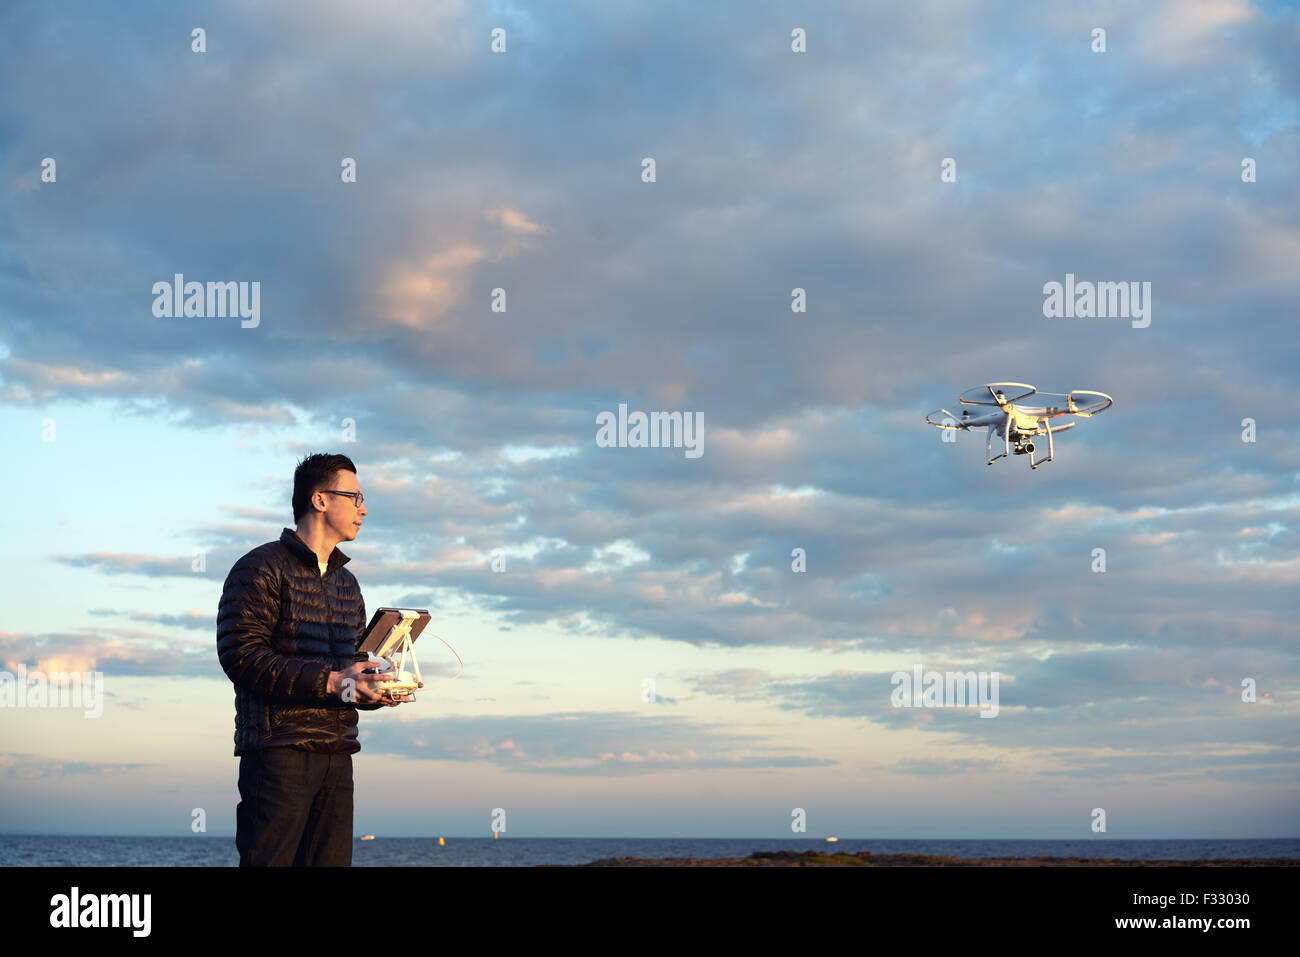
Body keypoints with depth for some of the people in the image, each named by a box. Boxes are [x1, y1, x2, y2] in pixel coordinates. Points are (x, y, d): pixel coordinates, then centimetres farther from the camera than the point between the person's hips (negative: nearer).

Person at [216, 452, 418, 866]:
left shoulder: (347, 583, 22)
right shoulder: (262, 568, -4)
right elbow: (240, 654, -15)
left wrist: (375, 690, 2)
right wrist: (331, 682, -19)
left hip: (337, 753, 7)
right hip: (279, 750, -7)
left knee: (331, 861, 4)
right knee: (269, 860, -9)